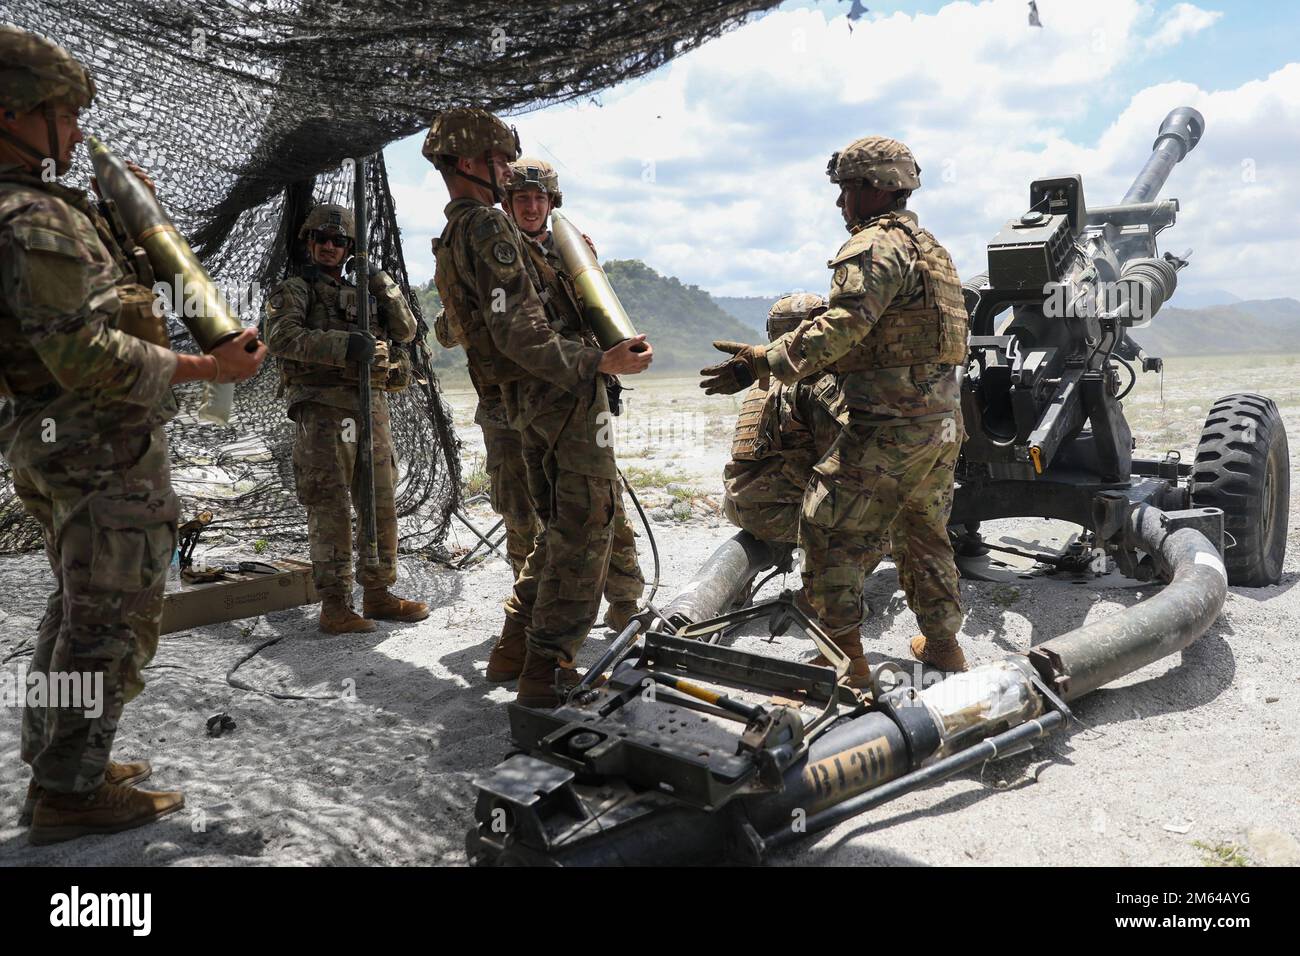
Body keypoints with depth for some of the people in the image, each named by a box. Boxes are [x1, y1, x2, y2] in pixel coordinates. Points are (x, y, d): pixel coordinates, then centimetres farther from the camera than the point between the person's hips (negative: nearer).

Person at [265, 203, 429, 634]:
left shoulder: (362, 291, 22)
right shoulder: (293, 290, 5)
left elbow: (405, 329, 13)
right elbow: (281, 337, -14)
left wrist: (381, 283, 0)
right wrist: (344, 346, -24)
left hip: (372, 408, 6)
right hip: (323, 409, -6)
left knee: (381, 505, 8)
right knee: (331, 509, -7)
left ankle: (377, 594, 18)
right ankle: (334, 605, -2)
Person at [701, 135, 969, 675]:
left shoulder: (875, 245, -11)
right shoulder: (928, 247, 21)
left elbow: (842, 326, -25)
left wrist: (762, 362, -25)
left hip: (887, 423, -10)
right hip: (942, 420, 10)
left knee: (831, 532, -1)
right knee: (924, 534, 21)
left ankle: (843, 654, 4)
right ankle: (942, 643, 31)